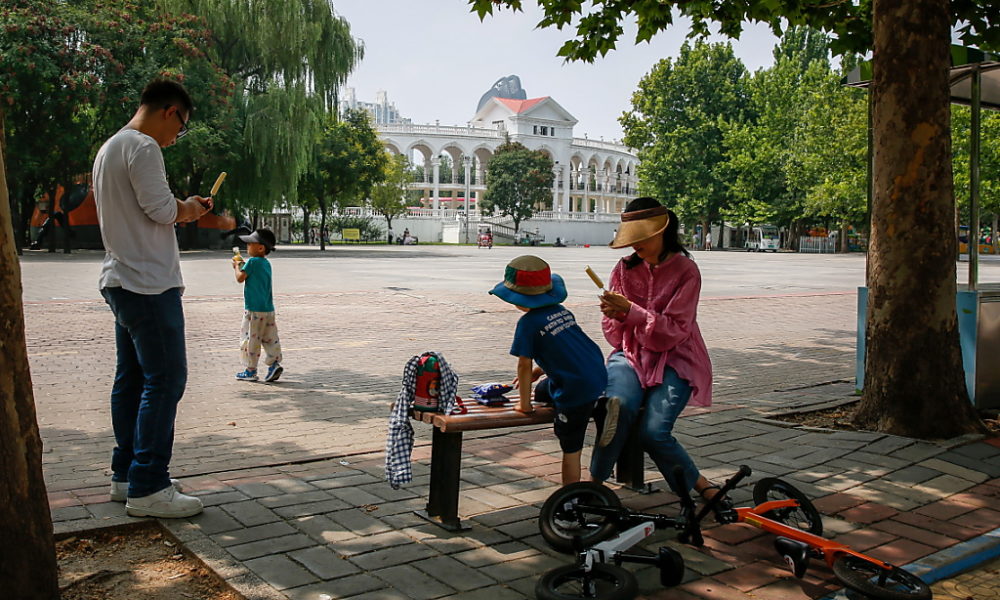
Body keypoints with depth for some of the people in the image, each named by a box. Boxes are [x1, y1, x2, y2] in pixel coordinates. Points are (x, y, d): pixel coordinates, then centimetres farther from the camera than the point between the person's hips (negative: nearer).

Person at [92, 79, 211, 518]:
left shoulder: (109, 148, 21)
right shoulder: (143, 147, -12)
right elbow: (161, 208, -19)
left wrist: (181, 210, 17)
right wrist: (188, 209, 0)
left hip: (121, 282, 11)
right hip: (150, 285, -11)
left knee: (132, 379, 13)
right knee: (165, 380, -8)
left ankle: (125, 474, 20)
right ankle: (147, 488, -6)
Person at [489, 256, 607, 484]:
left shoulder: (528, 323, -11)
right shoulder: (561, 311, 11)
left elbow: (524, 365, -8)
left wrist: (524, 404, 1)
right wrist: (539, 371, 24)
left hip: (576, 389, -8)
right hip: (600, 375, 8)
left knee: (570, 449, 3)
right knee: (542, 390, 31)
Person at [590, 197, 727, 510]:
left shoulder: (685, 270, -5)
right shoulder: (625, 268, 6)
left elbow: (673, 331, -13)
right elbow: (612, 330, 10)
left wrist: (630, 311, -24)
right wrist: (615, 315, -14)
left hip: (674, 360, -2)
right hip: (630, 355, 3)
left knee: (654, 431, -25)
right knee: (619, 405, -32)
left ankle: (700, 485, -1)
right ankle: (595, 481, -17)